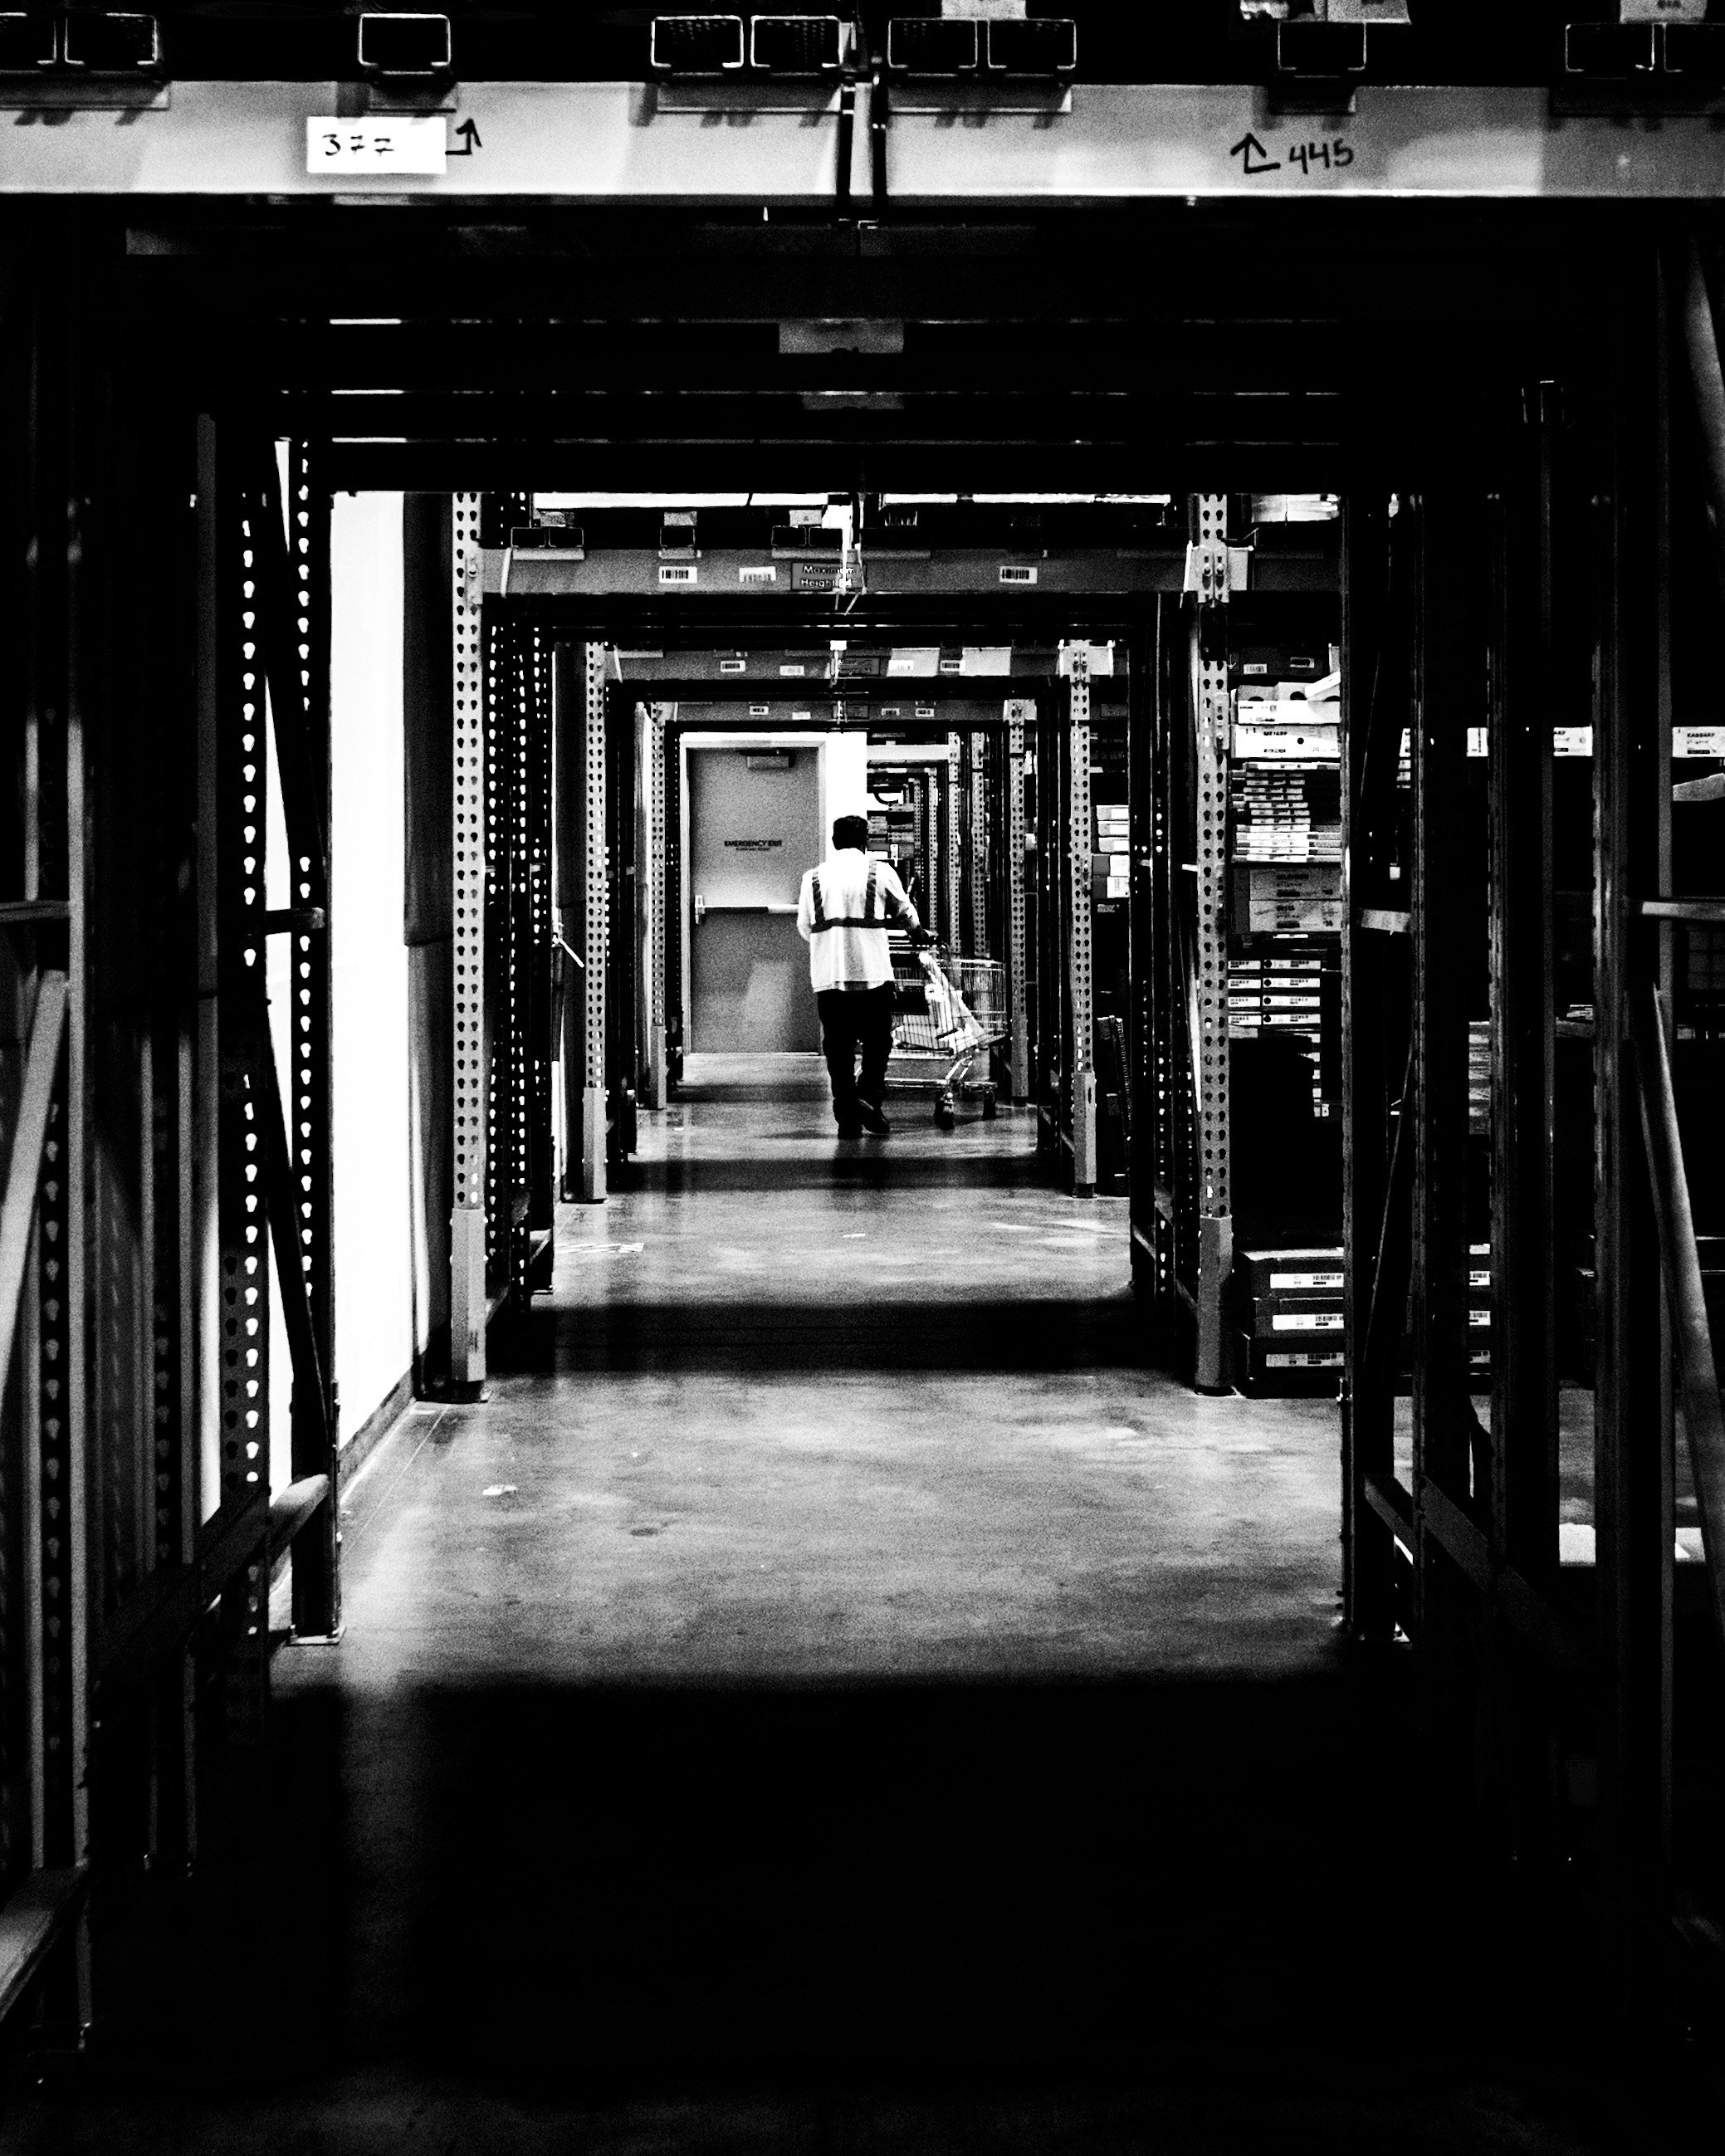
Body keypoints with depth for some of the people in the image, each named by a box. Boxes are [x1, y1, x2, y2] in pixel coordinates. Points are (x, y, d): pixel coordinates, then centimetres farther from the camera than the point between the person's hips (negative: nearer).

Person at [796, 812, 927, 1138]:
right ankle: (869, 1096, -9)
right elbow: (905, 912, 16)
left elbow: (804, 928, 10)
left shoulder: (814, 878, 7)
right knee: (877, 1041, 9)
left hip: (828, 976, 2)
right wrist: (920, 936, 36)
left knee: (838, 1046, 6)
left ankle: (847, 1116, 3)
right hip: (873, 973, -2)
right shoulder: (879, 872, 3)